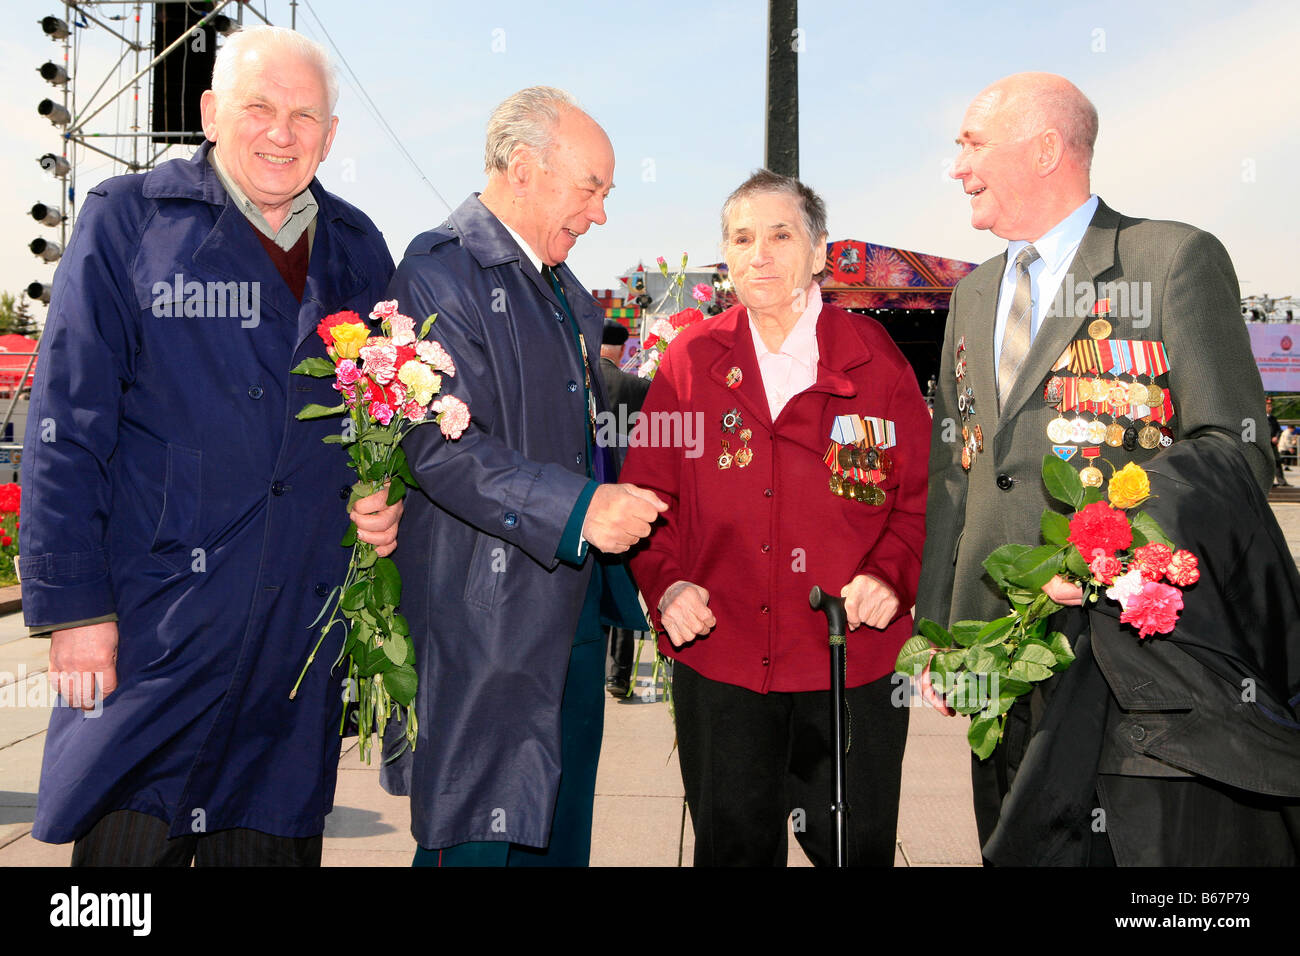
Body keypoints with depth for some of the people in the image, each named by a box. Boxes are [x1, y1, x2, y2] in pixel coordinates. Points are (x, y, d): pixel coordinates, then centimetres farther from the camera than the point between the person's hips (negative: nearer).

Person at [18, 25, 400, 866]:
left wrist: (388, 498, 0)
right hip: (151, 629, -3)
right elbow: (66, 427, -5)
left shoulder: (358, 250, 10)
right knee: (129, 835, 4)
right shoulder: (127, 222, -1)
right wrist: (72, 602, -10)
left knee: (273, 839, 13)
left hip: (301, 630, 4)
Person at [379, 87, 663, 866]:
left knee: (560, 832, 18)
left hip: (575, 610, 9)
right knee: (475, 842, 1)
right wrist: (578, 509, -28)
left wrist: (622, 504, 14)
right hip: (486, 619, -9)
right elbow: (442, 447, -22)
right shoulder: (443, 270, -13)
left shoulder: (566, 290, 18)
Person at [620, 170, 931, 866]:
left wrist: (891, 575, -15)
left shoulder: (875, 358, 1)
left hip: (852, 667, -1)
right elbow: (648, 494, 6)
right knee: (733, 849, 14)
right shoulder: (690, 360, 4)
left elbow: (922, 494, 2)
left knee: (856, 850, 11)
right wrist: (667, 582, -10)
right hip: (718, 665, 1)